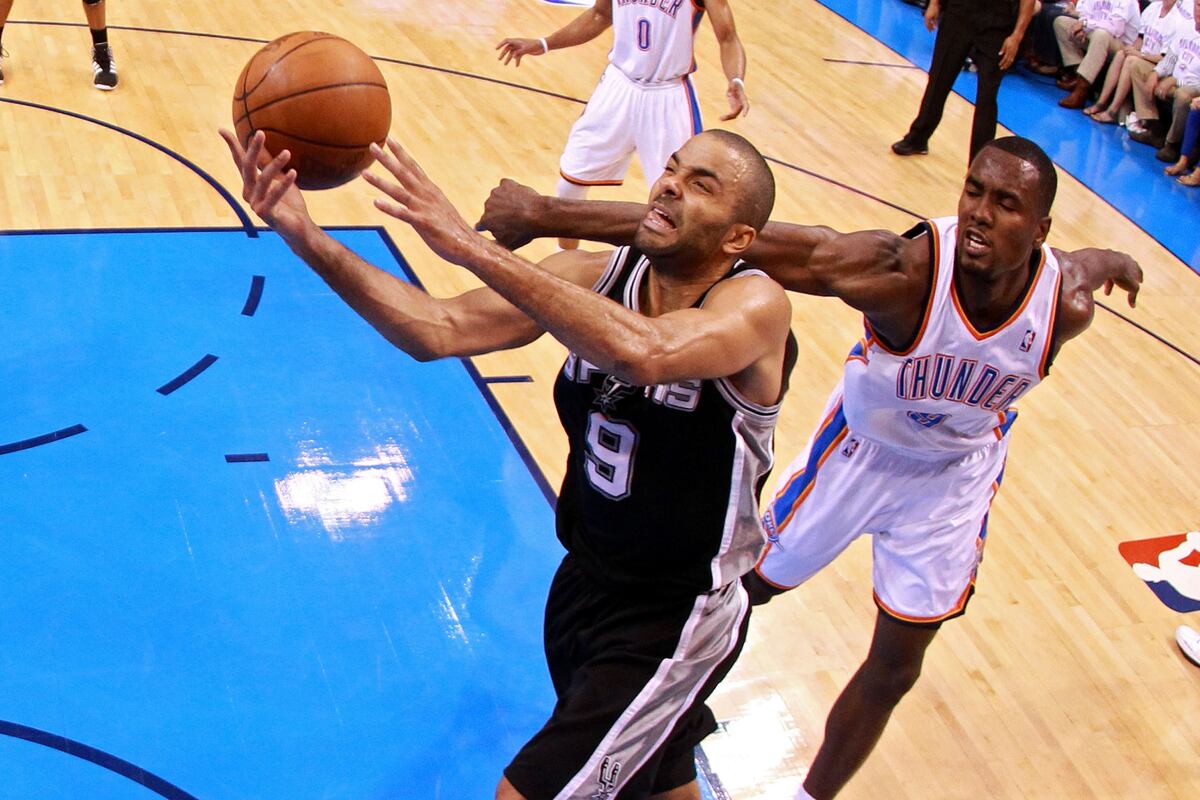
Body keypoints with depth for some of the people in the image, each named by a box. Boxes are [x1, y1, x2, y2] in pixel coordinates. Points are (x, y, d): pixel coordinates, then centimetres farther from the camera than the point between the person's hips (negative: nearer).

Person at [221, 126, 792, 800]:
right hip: (586, 582, 6)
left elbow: (647, 354, -46)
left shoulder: (757, 304, -23)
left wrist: (474, 247, -47)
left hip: (675, 618, -6)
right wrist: (309, 239, -33)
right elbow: (439, 329, -20)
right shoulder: (592, 276, -8)